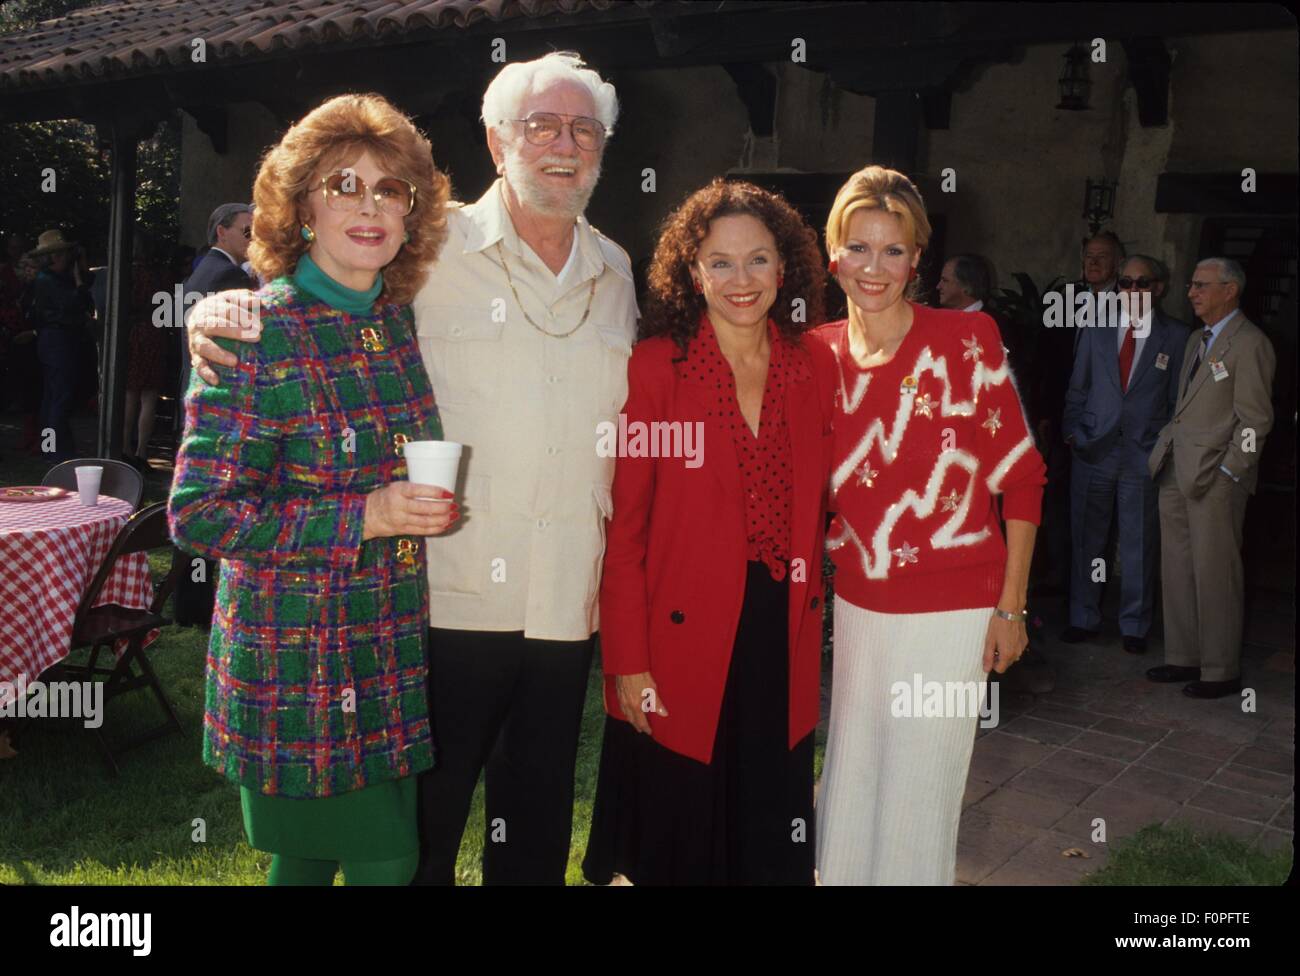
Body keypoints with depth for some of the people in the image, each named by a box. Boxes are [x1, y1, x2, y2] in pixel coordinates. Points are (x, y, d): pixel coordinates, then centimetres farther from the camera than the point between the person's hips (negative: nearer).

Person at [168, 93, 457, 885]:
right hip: (302, 662, -6)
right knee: (385, 862, 2)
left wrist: (425, 509, 4)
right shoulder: (260, 336, -14)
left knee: (309, 858, 19)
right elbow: (197, 514, -17)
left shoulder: (404, 320, 5)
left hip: (396, 658, 6)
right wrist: (363, 517, -22)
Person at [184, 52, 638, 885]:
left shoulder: (615, 271, 10)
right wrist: (225, 306, -17)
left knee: (538, 837, 19)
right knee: (423, 829, 10)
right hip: (451, 601, -4)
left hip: (568, 607, 4)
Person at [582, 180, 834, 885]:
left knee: (774, 848, 13)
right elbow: (624, 527, -8)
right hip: (683, 641, -3)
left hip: (784, 637, 4)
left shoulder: (815, 365, 5)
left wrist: (807, 606, 3)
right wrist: (628, 662, -11)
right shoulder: (656, 365, -8)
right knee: (680, 844, 9)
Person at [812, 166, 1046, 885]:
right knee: (847, 792, 15)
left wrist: (1010, 608, -7)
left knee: (917, 803, 6)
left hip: (950, 612, -4)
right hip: (857, 605, 4)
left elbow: (1021, 477, -6)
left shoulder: (968, 339, -10)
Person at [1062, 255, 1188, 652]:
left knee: (1139, 544, 6)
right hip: (1093, 451, 2)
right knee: (1086, 539, 7)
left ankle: (1134, 626, 19)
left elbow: (1179, 400, 3)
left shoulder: (1175, 336, 2)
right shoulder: (1096, 330, 8)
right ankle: (1083, 619, 20)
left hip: (1144, 455, -2)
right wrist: (1072, 431, 2)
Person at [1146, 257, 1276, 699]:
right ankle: (1184, 658, 23)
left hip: (1215, 479, -8)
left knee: (1214, 577, -2)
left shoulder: (1249, 343, -9)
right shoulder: (1197, 340, 18)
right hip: (1176, 475, 8)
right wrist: (1164, 451, 12)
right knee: (1176, 571, 12)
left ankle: (1220, 672, 9)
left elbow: (1255, 420, -13)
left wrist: (1227, 473, -14)